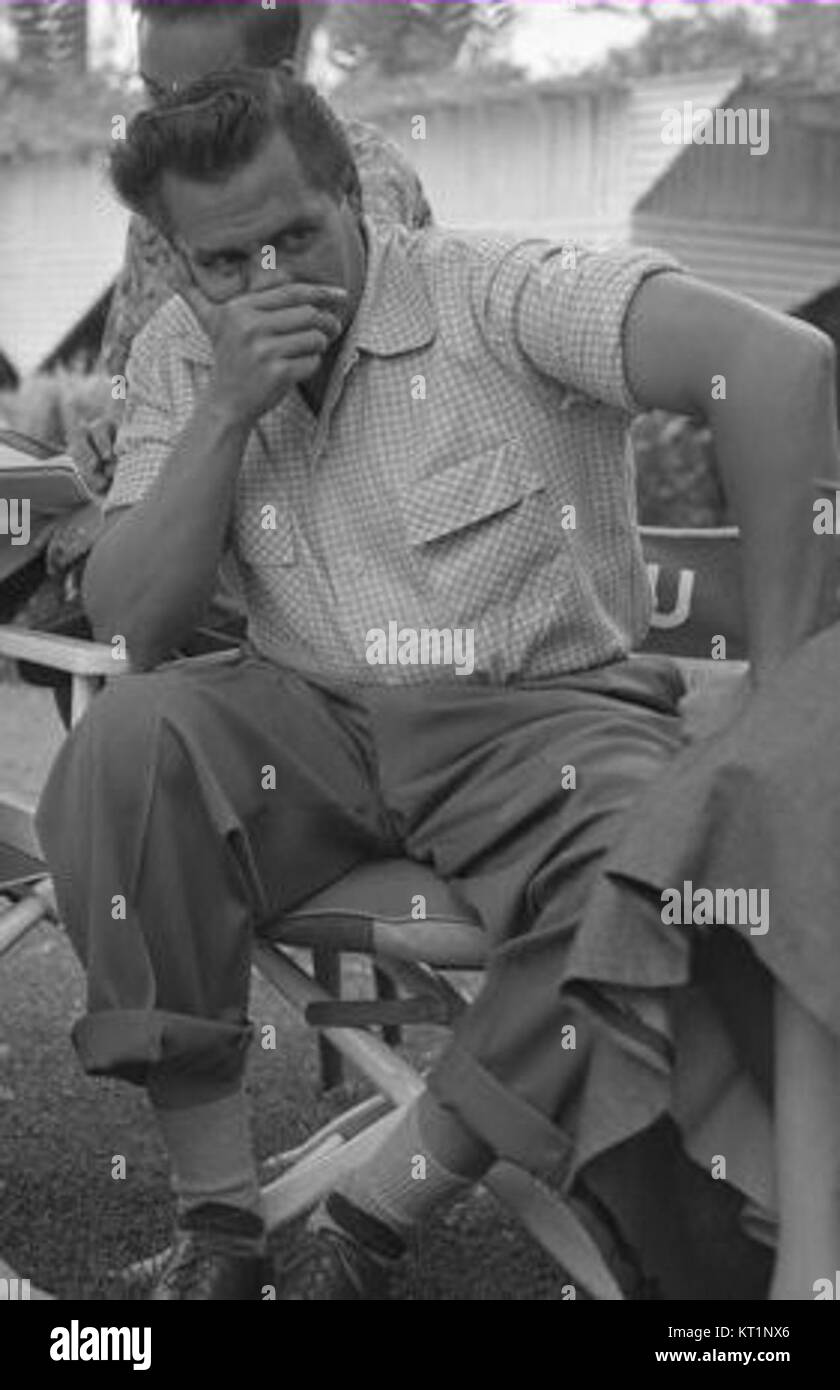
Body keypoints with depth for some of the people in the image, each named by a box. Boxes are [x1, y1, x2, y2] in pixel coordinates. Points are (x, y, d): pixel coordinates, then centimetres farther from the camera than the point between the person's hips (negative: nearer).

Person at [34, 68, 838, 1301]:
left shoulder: (494, 294, -12)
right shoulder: (180, 360, 5)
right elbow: (127, 625, -3)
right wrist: (228, 412, -16)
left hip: (545, 714, -3)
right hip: (315, 726, 3)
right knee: (130, 740, -28)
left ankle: (365, 1231, -18)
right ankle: (215, 1220, -18)